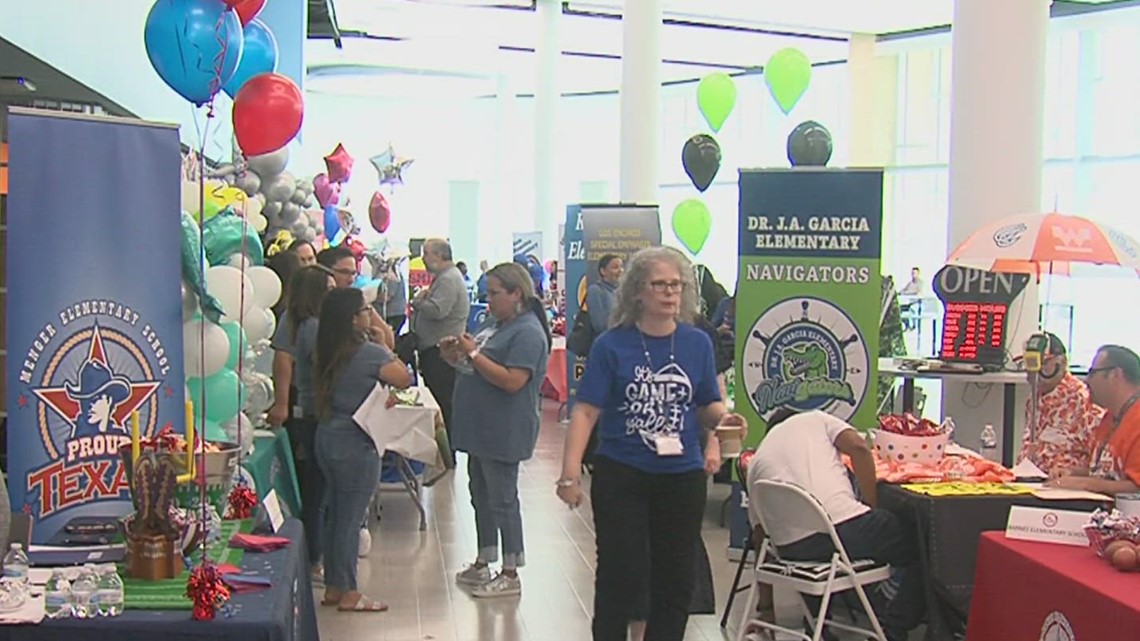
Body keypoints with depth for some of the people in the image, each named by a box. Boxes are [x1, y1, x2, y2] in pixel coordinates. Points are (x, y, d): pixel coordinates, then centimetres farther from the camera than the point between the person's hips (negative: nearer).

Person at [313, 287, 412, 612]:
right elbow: (404, 378, -10)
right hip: (355, 445, -8)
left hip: (326, 437, 8)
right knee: (351, 518, 0)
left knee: (334, 514, 16)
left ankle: (333, 587, 24)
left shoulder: (326, 352, 6)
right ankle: (348, 594, 8)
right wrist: (385, 345, -2)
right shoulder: (370, 352, -18)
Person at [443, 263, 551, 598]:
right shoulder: (493, 323, 13)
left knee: (502, 500, -1)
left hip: (503, 433, -10)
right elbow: (475, 367, 20)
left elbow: (512, 381, -27)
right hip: (480, 429, 10)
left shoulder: (528, 332, -17)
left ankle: (510, 574, 9)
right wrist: (455, 354, 0)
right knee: (481, 496, 17)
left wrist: (472, 354, -23)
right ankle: (483, 563, 29)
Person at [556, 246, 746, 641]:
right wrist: (571, 472, -17)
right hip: (620, 475, -3)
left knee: (677, 580, 11)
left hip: (683, 476, 3)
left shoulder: (697, 344, 3)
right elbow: (586, 411, -9)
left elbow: (708, 406, 9)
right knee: (620, 577, 3)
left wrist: (722, 418, -14)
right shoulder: (612, 345, -6)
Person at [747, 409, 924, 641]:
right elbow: (860, 448, -1)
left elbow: (760, 536, 24)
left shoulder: (756, 462, 26)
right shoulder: (816, 419, 19)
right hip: (842, 525, -5)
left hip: (791, 551, 5)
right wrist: (872, 506, 10)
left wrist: (765, 607, 28)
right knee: (919, 549, 15)